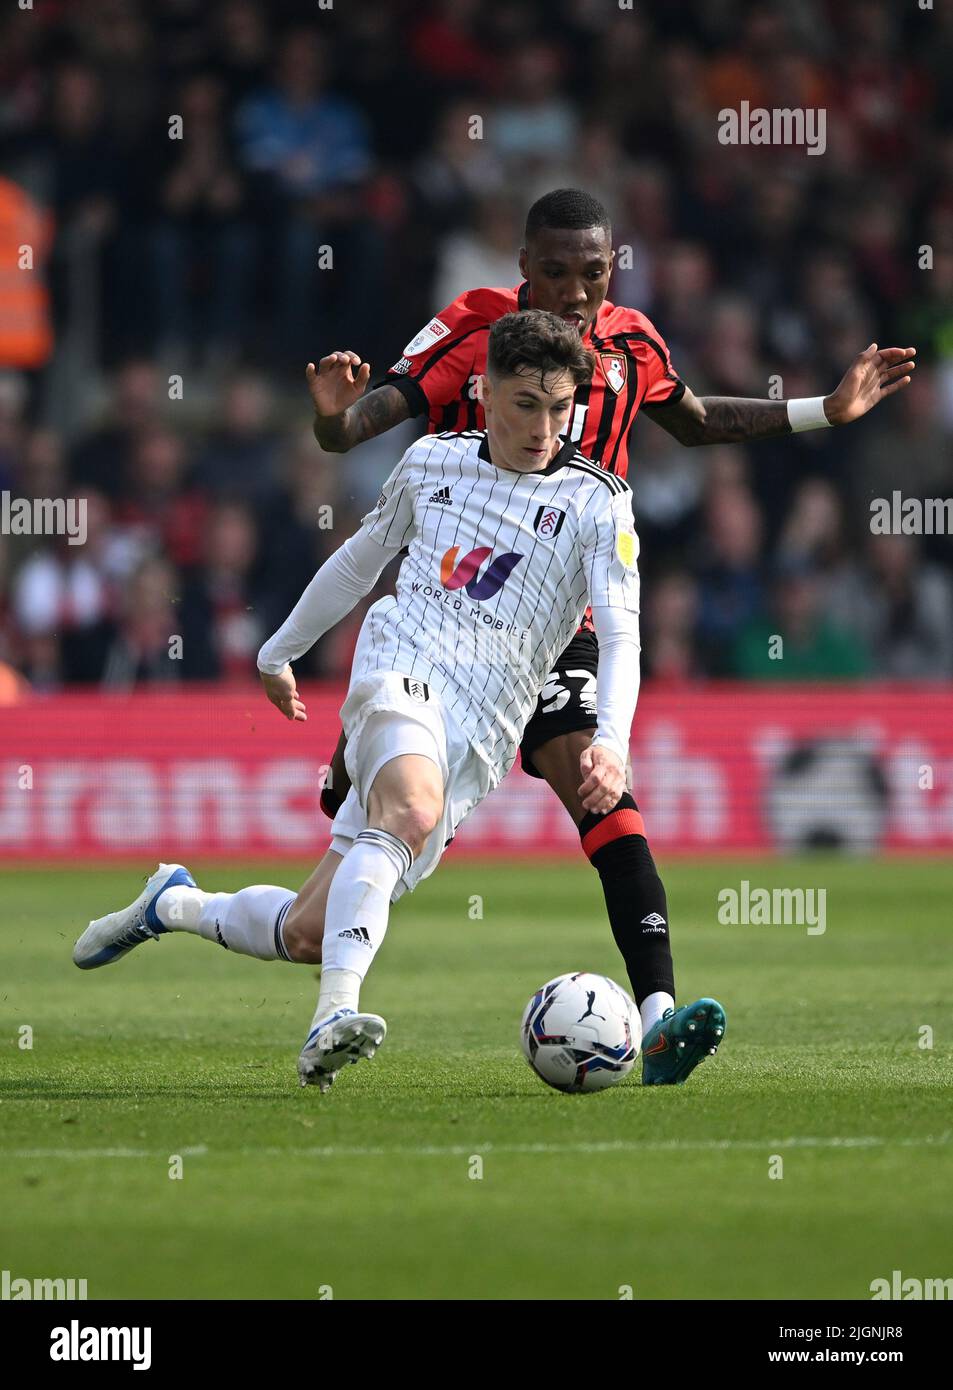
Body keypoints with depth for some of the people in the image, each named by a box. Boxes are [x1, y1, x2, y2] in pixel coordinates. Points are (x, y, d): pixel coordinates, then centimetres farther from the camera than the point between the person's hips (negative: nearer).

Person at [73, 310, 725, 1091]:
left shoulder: (597, 504, 3)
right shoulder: (431, 463, 13)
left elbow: (621, 634, -7)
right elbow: (361, 558, 30)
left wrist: (612, 740, -26)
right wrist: (280, 651, 39)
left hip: (481, 739, 0)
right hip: (400, 672, 0)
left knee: (308, 933, -5)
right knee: (412, 812, -38)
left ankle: (175, 906, 23)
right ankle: (336, 1013, -47)